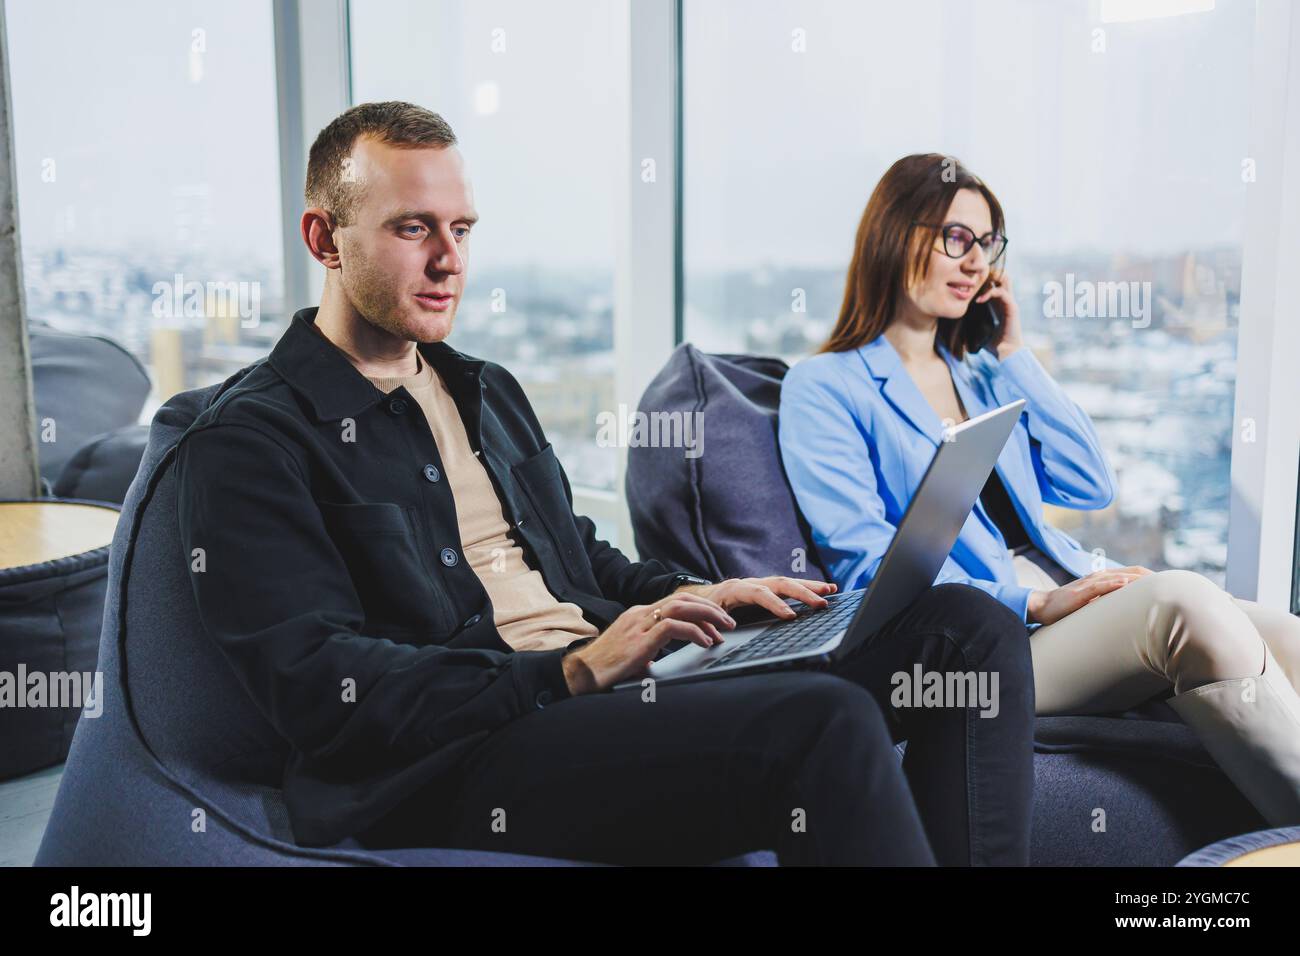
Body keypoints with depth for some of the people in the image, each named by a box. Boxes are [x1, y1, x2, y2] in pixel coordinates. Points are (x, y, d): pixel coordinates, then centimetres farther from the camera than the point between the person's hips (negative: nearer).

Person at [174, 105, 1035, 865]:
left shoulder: (488, 391, 23)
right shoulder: (249, 443, -3)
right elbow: (323, 690, -13)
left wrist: (691, 597, 8)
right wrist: (572, 673, -20)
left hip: (616, 687, 8)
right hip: (459, 765, -8)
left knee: (971, 628, -4)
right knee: (825, 725, -33)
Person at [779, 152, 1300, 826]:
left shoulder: (983, 371, 23)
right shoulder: (823, 388, 1)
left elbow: (1091, 486, 14)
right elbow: (867, 564, -9)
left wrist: (1014, 357, 10)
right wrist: (1033, 604, -17)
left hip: (1066, 587, 7)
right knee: (1185, 602, -32)